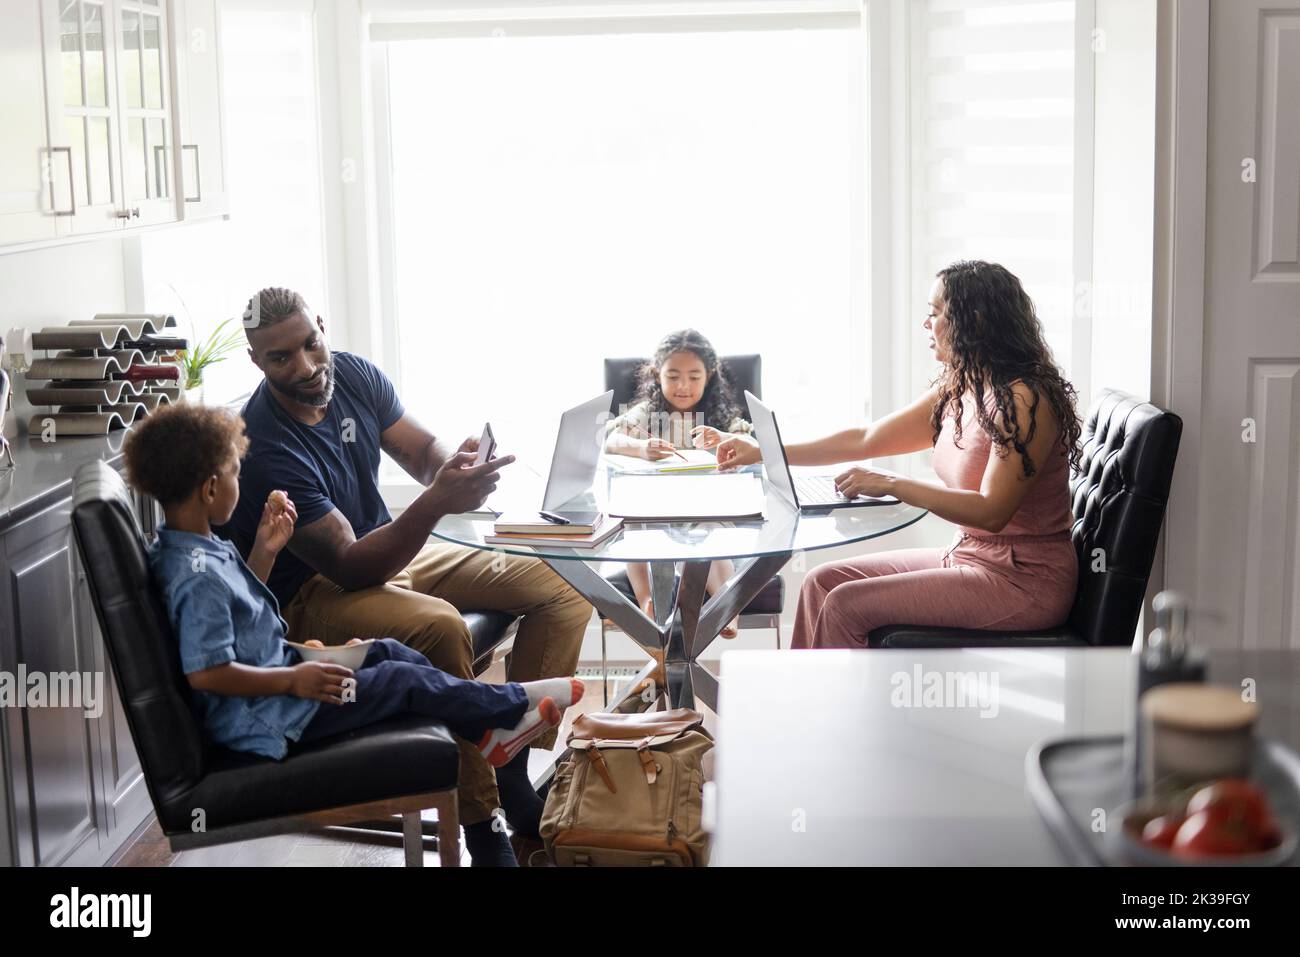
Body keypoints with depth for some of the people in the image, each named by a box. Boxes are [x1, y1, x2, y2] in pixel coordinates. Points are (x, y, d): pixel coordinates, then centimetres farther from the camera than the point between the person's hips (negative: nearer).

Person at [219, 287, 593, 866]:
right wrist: (435, 503, -42)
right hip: (314, 594, -8)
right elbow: (349, 567, -29)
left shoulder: (350, 374, -5)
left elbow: (422, 450, 5)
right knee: (439, 624, -39)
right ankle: (480, 825, -25)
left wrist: (455, 469, -21)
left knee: (562, 589, -4)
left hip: (388, 549, 8)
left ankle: (513, 769, -8)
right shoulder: (265, 449, -26)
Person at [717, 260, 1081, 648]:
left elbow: (991, 511, -25)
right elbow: (866, 439, 15)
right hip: (967, 556, 9)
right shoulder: (955, 391, 9)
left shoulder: (1024, 399, -19)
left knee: (847, 604, -17)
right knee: (824, 582, 2)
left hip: (1024, 581, -9)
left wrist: (891, 485, -24)